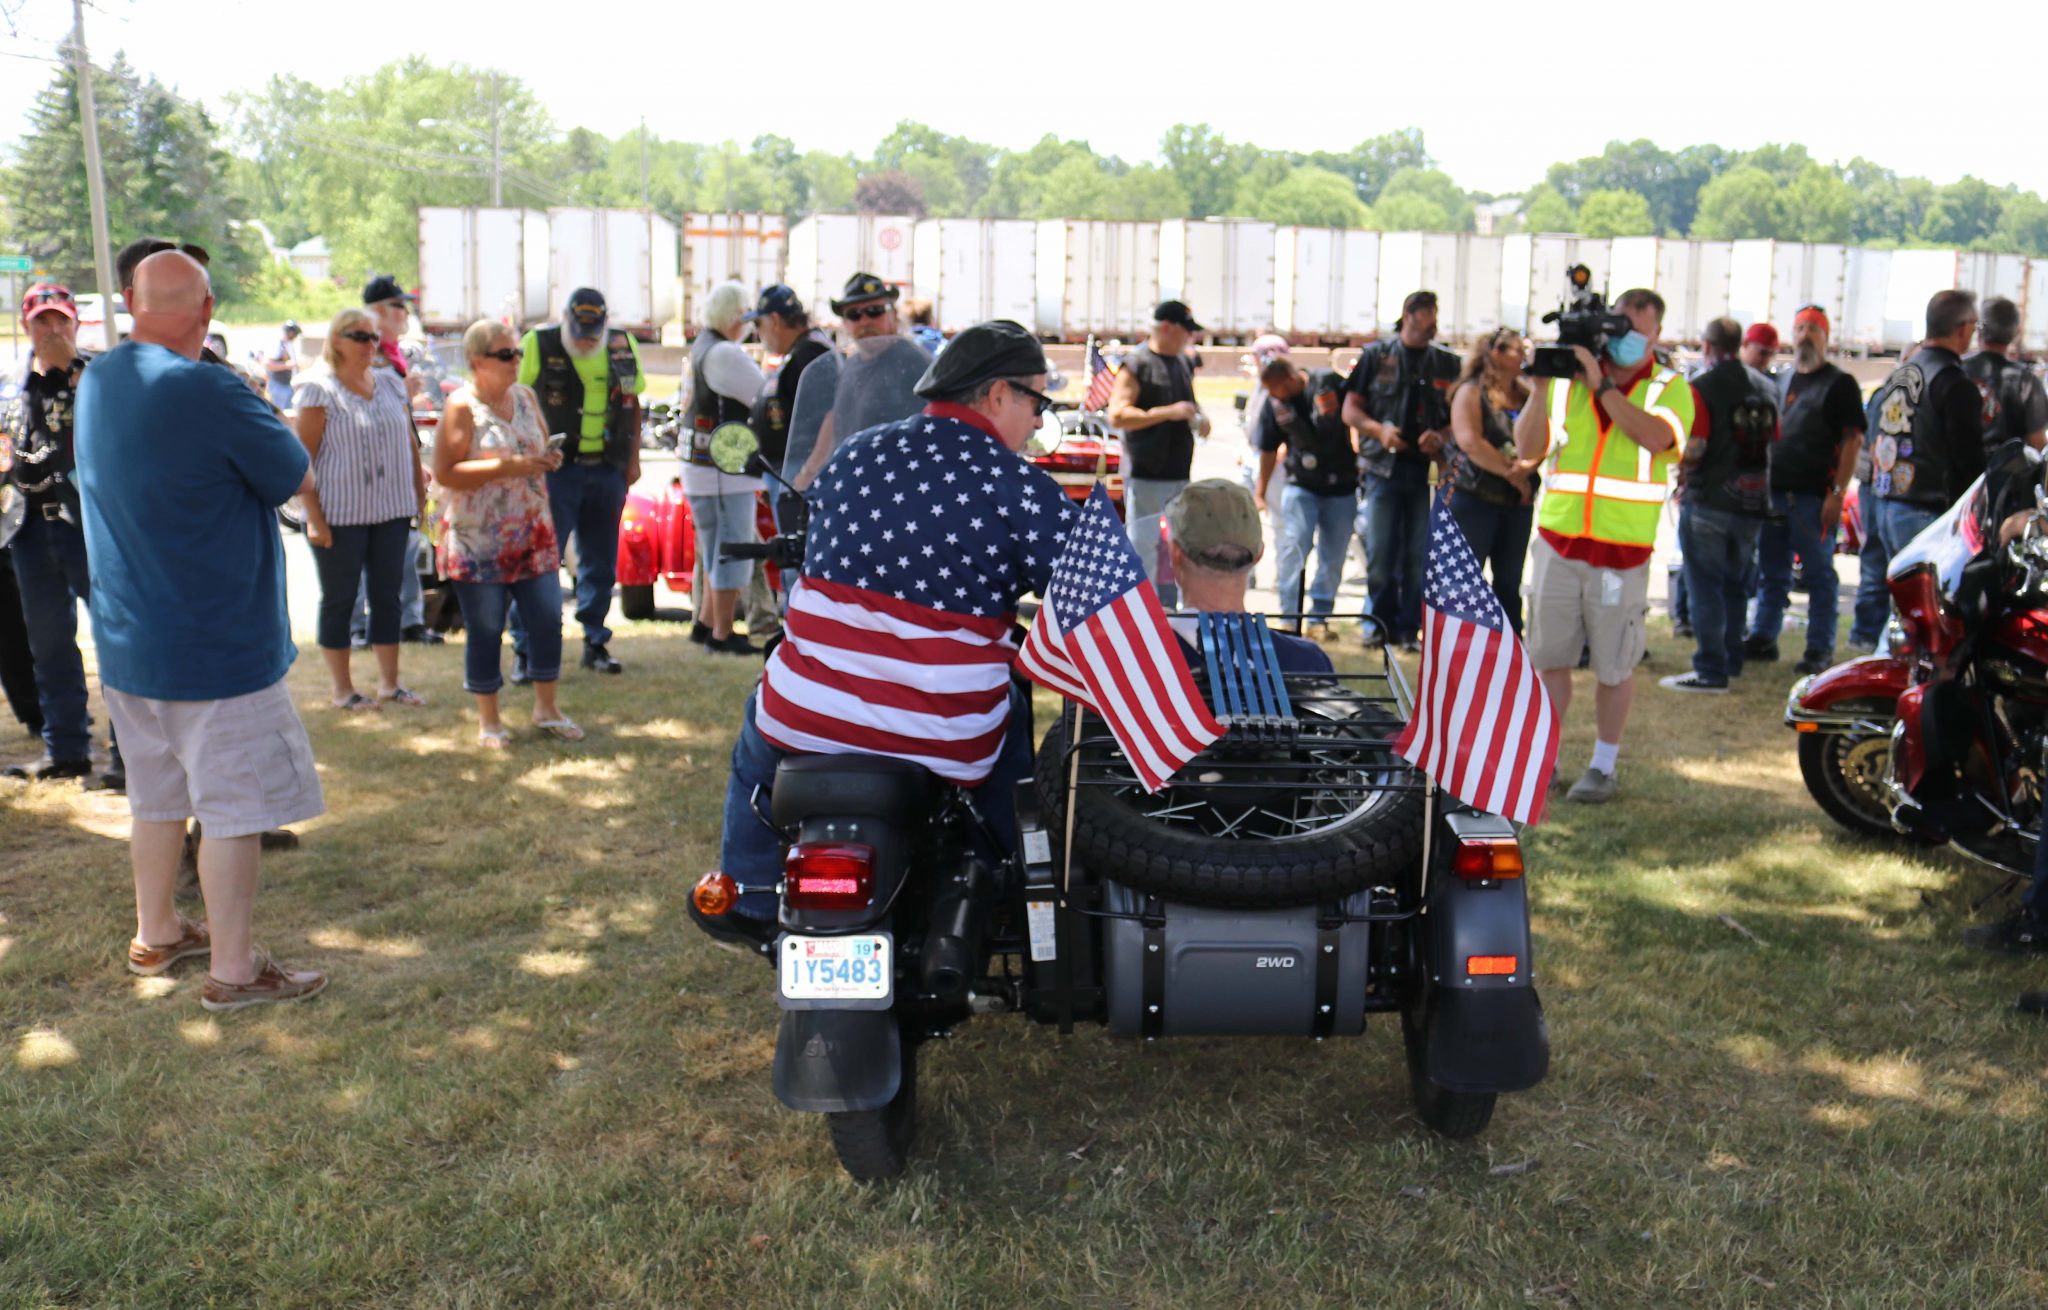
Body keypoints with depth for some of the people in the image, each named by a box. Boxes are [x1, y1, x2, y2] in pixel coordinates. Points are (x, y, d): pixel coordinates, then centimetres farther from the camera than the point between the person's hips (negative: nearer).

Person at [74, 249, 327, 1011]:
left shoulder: (95, 383, 4)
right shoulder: (210, 393, -21)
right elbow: (298, 477, -10)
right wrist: (257, 421, 6)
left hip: (126, 641, 8)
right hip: (217, 645, -8)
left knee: (158, 794, 21)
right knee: (235, 808, 1)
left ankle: (155, 935, 35)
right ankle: (233, 971, 7)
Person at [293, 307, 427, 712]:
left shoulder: (390, 383, 10)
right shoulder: (318, 389, -8)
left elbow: (409, 444, 15)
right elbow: (303, 458, -11)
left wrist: (421, 495, 10)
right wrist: (314, 517, -15)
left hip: (391, 511, 5)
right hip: (341, 515, -5)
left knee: (387, 596, 10)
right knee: (339, 599, 4)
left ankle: (389, 683, 21)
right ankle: (342, 689, 14)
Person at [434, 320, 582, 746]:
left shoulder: (526, 397, 10)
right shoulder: (462, 406, -10)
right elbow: (444, 472, -17)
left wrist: (548, 460, -1)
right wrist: (507, 466, -23)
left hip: (532, 534, 6)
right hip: (478, 540, -6)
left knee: (548, 618, 5)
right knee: (485, 629, 2)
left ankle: (546, 707, 21)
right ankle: (488, 719, 16)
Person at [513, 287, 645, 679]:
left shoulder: (623, 346, 7)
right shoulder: (538, 345, -6)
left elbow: (632, 403, 16)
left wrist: (633, 458, 12)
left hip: (608, 470, 4)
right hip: (557, 468, -4)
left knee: (601, 562, 11)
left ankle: (595, 643, 23)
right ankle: (525, 649, 2)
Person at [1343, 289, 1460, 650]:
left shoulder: (1447, 363, 12)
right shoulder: (1376, 355, 8)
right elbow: (1350, 409, 7)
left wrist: (1441, 438, -8)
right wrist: (1379, 430, -10)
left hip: (1428, 469, 1)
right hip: (1384, 467, -1)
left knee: (1418, 556, 1)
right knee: (1379, 552, -1)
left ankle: (1408, 627, 11)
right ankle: (1379, 623, 14)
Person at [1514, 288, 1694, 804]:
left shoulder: (1670, 389, 3)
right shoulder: (1567, 378, 9)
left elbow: (1656, 438, -18)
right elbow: (1528, 448, 4)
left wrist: (1602, 385, -18)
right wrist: (1541, 387, -8)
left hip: (1622, 550, -2)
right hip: (1556, 541, 2)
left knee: (1615, 665, 4)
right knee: (1549, 657, 6)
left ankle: (1603, 768, 16)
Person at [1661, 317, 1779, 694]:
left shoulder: (1703, 387, -13)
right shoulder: (1767, 388, 8)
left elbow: (1694, 447, -18)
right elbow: (1773, 442, 16)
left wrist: (1682, 478, 0)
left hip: (1707, 502, -6)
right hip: (1753, 502, 6)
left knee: (1705, 586, -2)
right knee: (1735, 585, 18)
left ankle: (1712, 670, -4)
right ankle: (1731, 660, 27)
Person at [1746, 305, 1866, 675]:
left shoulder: (1839, 384, -2)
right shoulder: (1781, 380, 17)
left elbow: (1853, 441, -7)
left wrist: (1838, 492, -15)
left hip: (1814, 495, -6)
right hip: (1774, 492, 6)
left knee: (1819, 575, -1)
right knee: (1771, 572, 12)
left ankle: (1820, 649, 4)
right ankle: (1762, 638, 19)